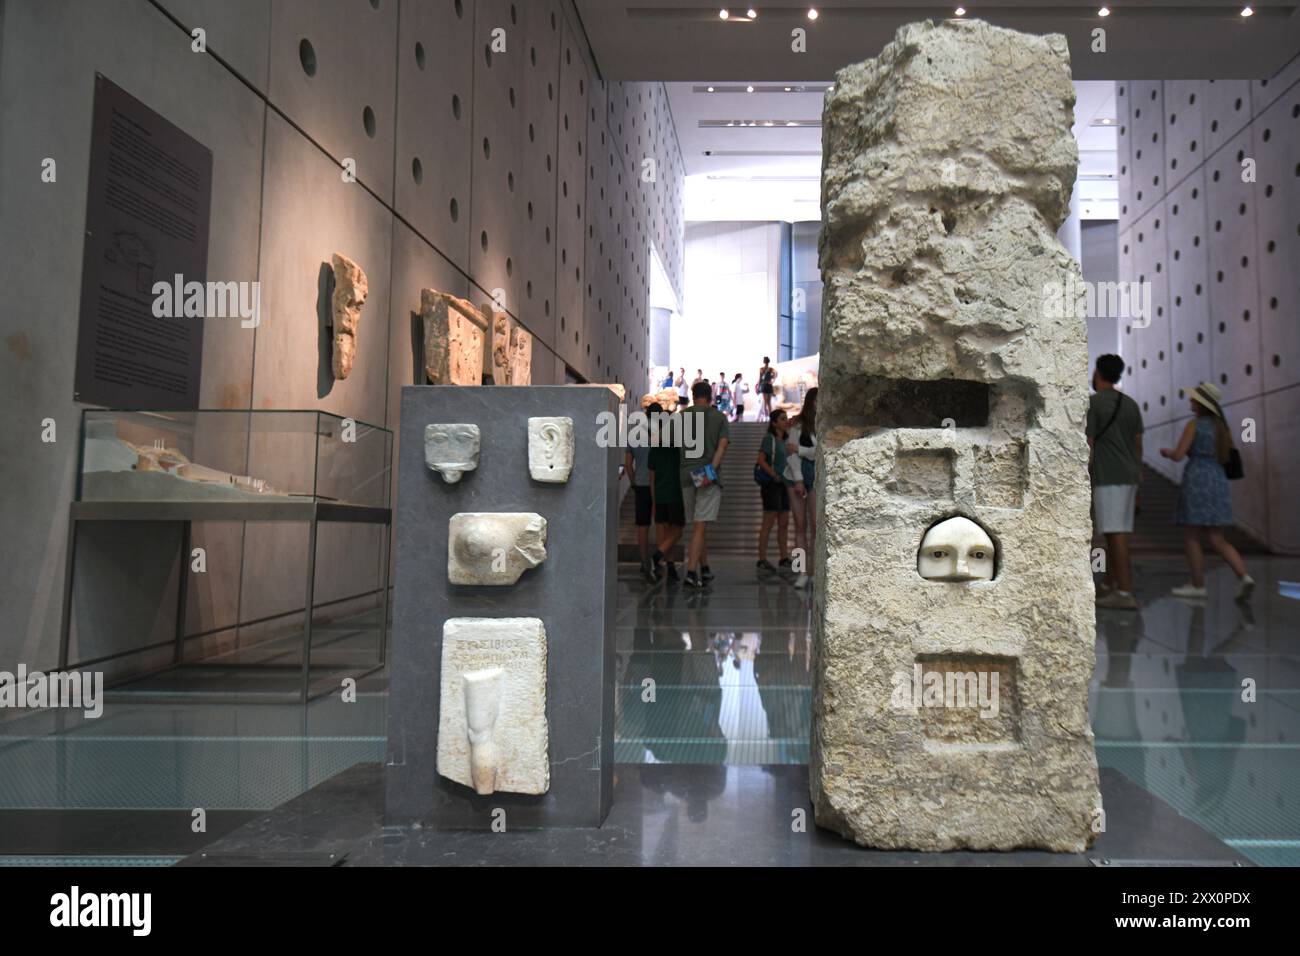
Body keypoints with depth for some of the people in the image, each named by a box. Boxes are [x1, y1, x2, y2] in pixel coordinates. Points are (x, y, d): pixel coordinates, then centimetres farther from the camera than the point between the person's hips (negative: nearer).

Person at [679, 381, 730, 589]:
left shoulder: (682, 415, 9)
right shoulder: (719, 417, 4)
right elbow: (722, 445, -8)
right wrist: (711, 470, -16)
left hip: (687, 476, 3)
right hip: (709, 477, -3)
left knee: (698, 526, 14)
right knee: (700, 527, -6)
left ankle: (705, 569, 22)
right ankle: (691, 572, -15)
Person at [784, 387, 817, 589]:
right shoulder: (797, 424, 3)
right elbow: (791, 453, -1)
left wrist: (799, 449, -7)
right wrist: (798, 480, -7)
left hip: (817, 478, -1)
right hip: (796, 476, 1)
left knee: (816, 525, -7)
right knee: (800, 526, 2)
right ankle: (802, 572, 5)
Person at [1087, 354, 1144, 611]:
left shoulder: (1091, 404, -11)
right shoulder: (1131, 404, 12)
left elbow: (1088, 448, -14)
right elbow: (1138, 447, 13)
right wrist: (1134, 487, 19)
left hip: (1107, 479, -8)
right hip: (1128, 478, 8)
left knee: (1116, 534, -8)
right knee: (1114, 531, 15)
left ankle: (1126, 594, -9)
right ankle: (1106, 586, 23)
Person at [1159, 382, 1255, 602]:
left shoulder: (1194, 424, -8)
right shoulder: (1222, 426, 12)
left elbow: (1178, 455, -14)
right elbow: (1227, 458, 17)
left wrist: (1166, 451, 9)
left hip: (1196, 482, -7)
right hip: (1218, 483, 7)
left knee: (1191, 537, 4)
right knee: (1217, 539, 9)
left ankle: (1198, 585, 7)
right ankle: (1244, 576, -7)